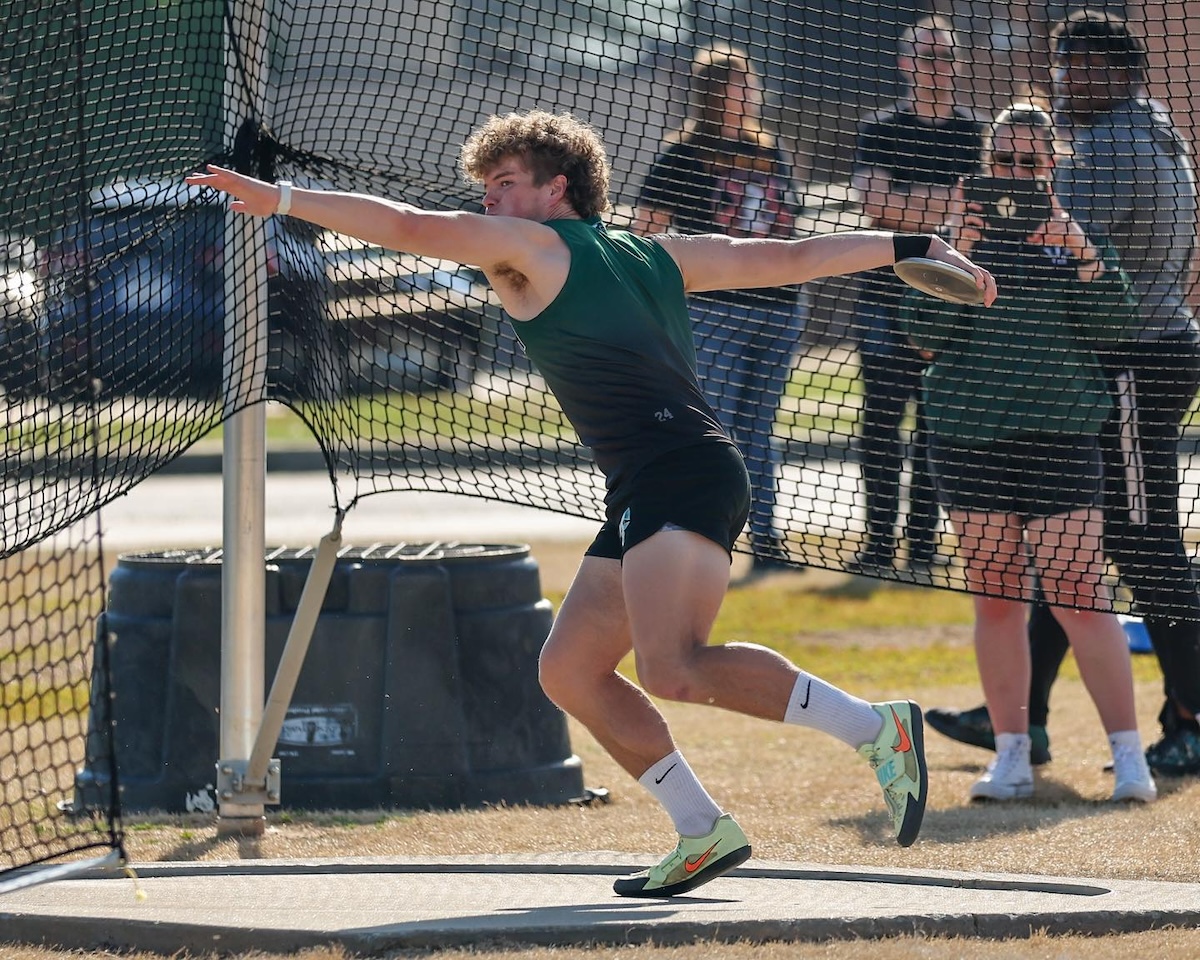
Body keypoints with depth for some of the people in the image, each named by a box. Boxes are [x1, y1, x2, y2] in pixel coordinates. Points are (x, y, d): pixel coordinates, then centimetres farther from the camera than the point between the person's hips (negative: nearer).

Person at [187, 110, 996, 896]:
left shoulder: (532, 247, 5)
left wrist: (281, 198, 10)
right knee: (570, 671, 9)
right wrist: (915, 247, 31)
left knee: (674, 670, -25)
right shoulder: (663, 256, 26)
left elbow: (405, 226, 5)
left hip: (679, 471, -10)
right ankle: (704, 834, 7)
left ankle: (876, 728, -21)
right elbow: (795, 258, 26)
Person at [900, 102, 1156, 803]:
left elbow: (1115, 321, -5)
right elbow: (923, 330, 0)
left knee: (1080, 597, -7)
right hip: (970, 435, 2)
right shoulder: (963, 234, 9)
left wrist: (1077, 250, -17)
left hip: (1059, 437, -2)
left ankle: (1129, 753, -5)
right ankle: (1013, 754, 11)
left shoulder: (1075, 234, 7)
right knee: (996, 597, 5)